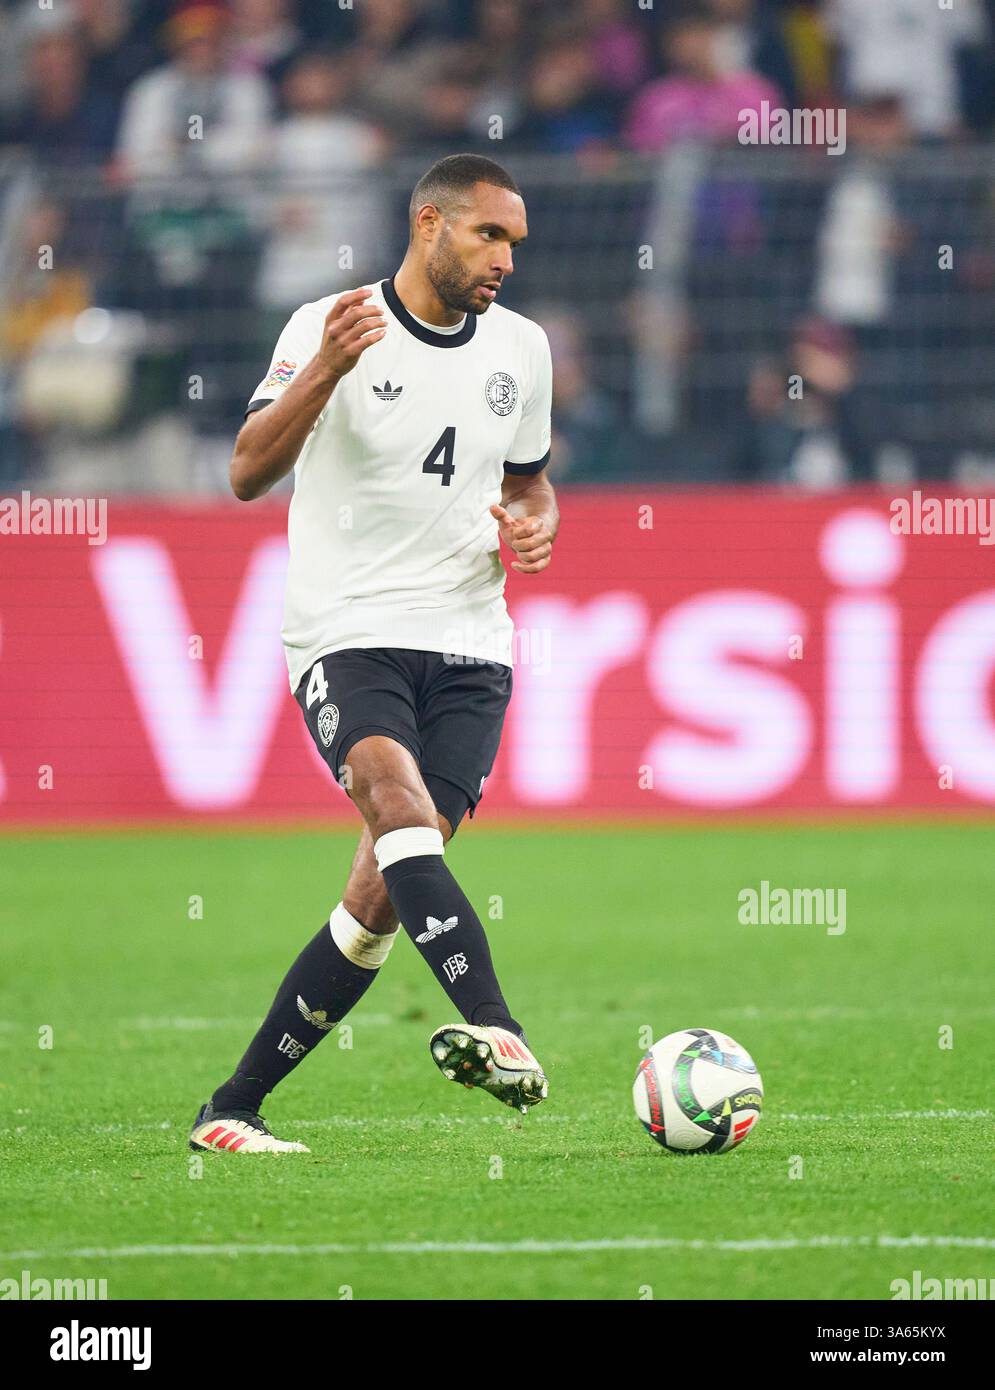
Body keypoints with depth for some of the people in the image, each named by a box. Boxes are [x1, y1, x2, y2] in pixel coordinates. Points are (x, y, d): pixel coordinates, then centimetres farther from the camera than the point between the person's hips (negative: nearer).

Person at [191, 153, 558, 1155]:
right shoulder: (327, 328, -5)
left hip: (467, 643, 5)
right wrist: (325, 371, -29)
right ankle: (489, 1027, -50)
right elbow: (248, 474, -14)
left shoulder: (521, 347, 12)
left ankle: (233, 1109, 7)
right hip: (345, 630, -5)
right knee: (399, 800, -32)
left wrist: (537, 525, 4)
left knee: (382, 898, -3)